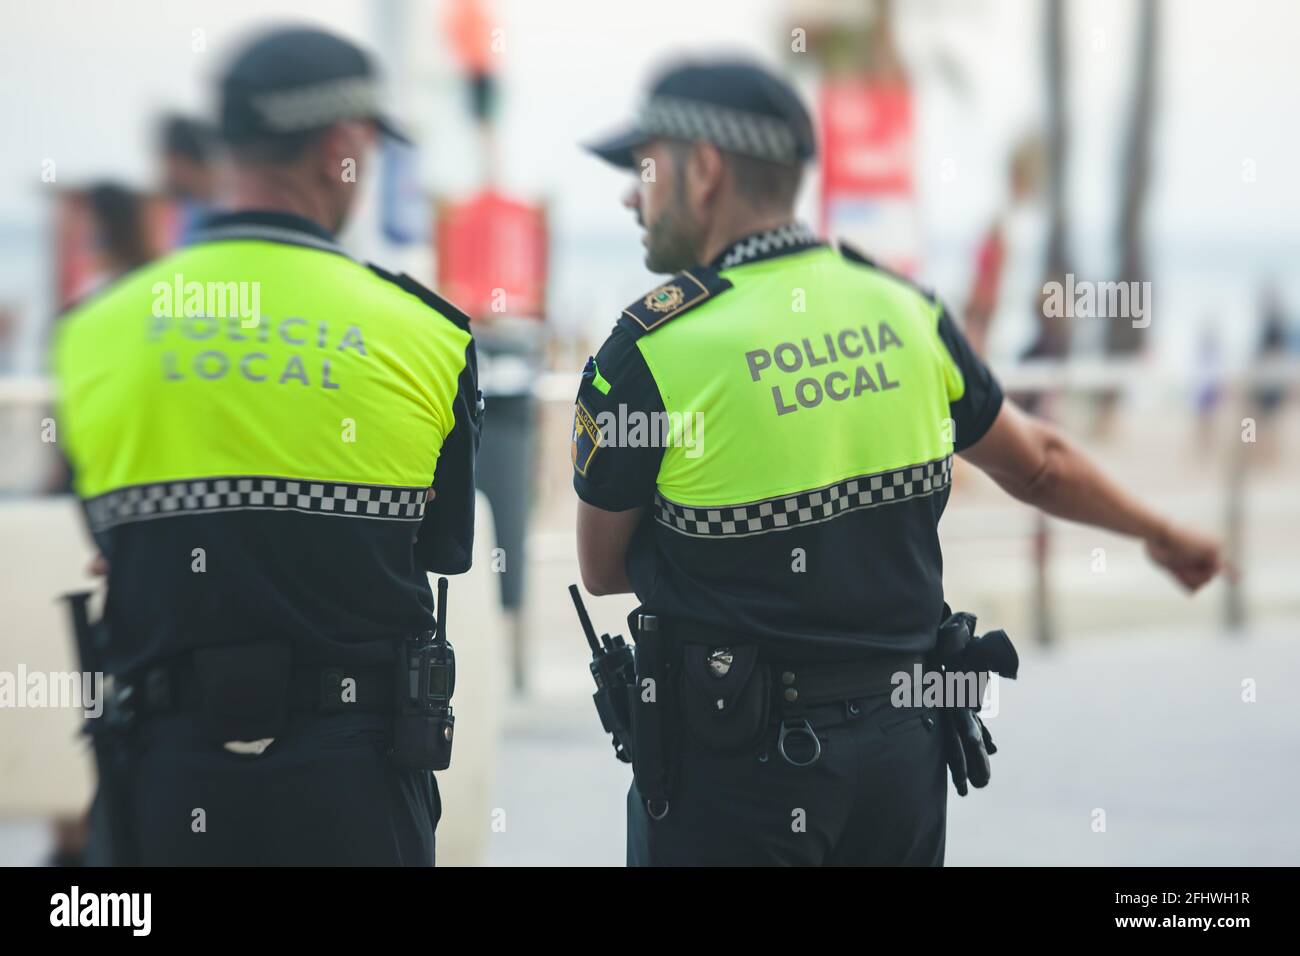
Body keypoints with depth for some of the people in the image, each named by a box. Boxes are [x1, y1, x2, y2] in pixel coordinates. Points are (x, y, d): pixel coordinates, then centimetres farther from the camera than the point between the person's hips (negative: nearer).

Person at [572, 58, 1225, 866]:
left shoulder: (652, 348, -14)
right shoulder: (901, 310, 3)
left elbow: (603, 571, -2)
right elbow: (1038, 465, 17)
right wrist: (1161, 533, 36)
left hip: (735, 765, -5)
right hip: (902, 745, 5)